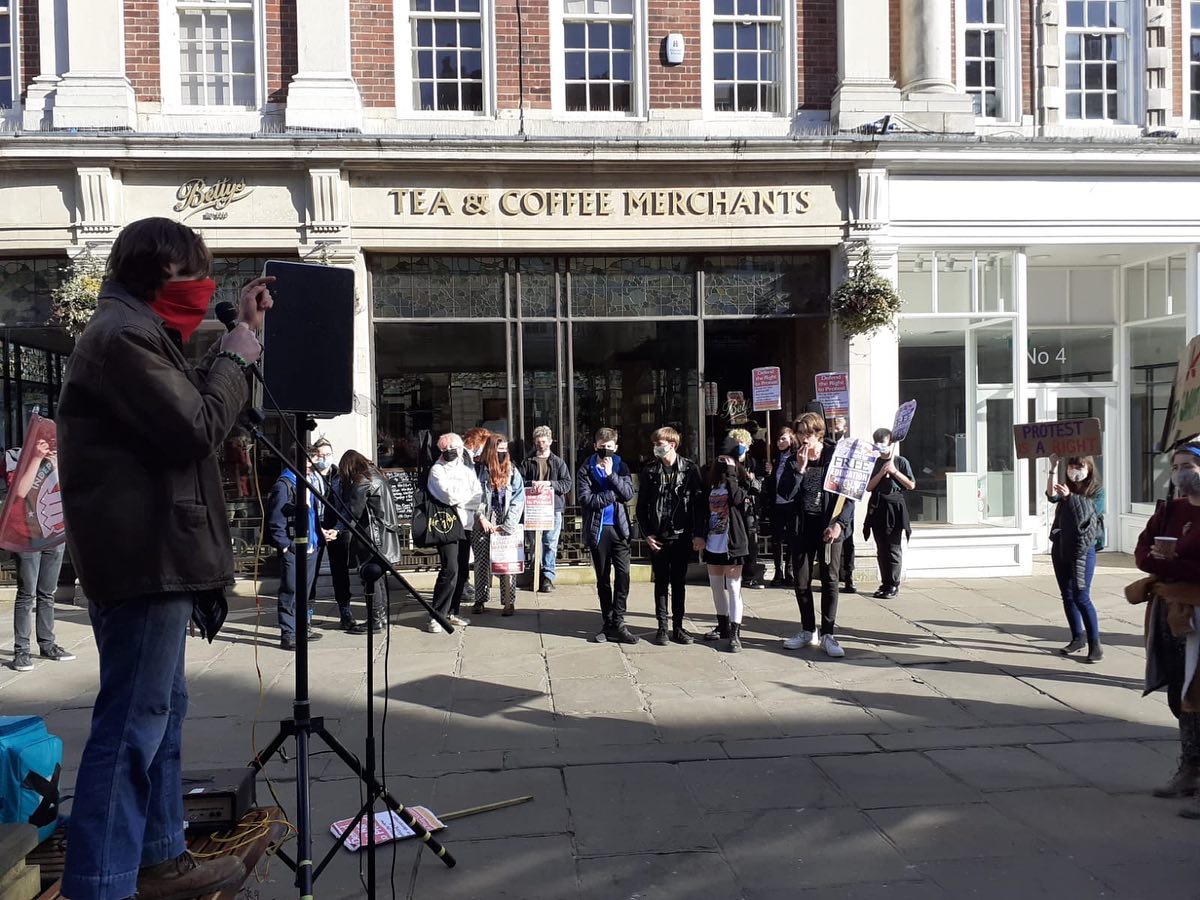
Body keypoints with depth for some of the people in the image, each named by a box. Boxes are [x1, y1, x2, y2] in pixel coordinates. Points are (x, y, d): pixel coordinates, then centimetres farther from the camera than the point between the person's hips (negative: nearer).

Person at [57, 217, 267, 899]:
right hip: (145, 557, -11)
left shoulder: (136, 332, 19)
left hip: (153, 555, 11)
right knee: (133, 721, -6)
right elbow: (198, 429, -19)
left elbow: (193, 402, 24)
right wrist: (238, 353, -7)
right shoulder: (122, 334, -14)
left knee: (160, 710, 17)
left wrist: (244, 334, 17)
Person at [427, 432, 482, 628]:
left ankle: (452, 612, 16)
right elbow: (449, 495, -13)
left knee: (463, 570, 6)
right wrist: (468, 496, 0)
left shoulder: (468, 469, 16)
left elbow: (478, 495, 4)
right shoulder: (437, 469, 2)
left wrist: (458, 498, -9)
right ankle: (437, 614, -8)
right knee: (450, 569, -14)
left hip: (465, 524, 5)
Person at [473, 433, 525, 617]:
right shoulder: (479, 470, 1)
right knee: (482, 563, 4)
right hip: (484, 525, 0)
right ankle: (480, 600, 15)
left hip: (507, 526, 0)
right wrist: (482, 518, -11)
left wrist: (506, 526, -7)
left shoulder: (512, 471, 4)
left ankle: (509, 602, 2)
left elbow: (518, 500, 0)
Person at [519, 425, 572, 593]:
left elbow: (567, 484, 2)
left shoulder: (558, 462, 9)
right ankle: (538, 574, 12)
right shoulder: (527, 462, 9)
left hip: (553, 508, 0)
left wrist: (550, 483, -12)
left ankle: (548, 576, 2)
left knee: (550, 543, -2)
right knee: (534, 542, 3)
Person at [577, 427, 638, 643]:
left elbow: (628, 494, -5)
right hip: (597, 529, -1)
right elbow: (584, 499, -10)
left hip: (619, 528, 1)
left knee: (623, 574, -8)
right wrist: (612, 495, -11)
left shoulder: (621, 467, 8)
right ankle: (609, 623, 18)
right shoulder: (586, 470, 2)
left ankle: (616, 624, -3)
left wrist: (611, 474, -14)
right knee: (603, 578, 8)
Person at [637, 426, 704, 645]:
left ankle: (678, 626, 18)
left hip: (682, 535, 0)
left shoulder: (690, 469, -1)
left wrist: (698, 533, -5)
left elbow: (699, 501, -1)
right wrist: (647, 534, -4)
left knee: (679, 582, 9)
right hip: (658, 537, 0)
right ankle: (662, 627, 15)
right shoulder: (650, 471, 2)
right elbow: (642, 506, 4)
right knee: (661, 582, 7)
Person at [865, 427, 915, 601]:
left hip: (895, 506, -4)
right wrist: (881, 473, -7)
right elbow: (868, 487, 4)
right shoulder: (874, 463, 10)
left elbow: (911, 485, -3)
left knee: (894, 548, -4)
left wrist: (894, 471, -9)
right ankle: (885, 583, 14)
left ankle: (893, 585, 1)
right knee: (881, 549, 7)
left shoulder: (901, 462, 2)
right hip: (877, 507, 4)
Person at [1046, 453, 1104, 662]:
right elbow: (1051, 496, -11)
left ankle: (1095, 644, -3)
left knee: (1081, 597, -10)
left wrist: (1070, 496, -28)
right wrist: (1053, 469, -16)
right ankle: (1077, 638, 21)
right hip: (1061, 548, 5)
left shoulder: (1097, 490, 0)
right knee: (1067, 596, 10)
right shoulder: (1066, 488, 11)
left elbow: (1088, 511, -16)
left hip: (1083, 548, -5)